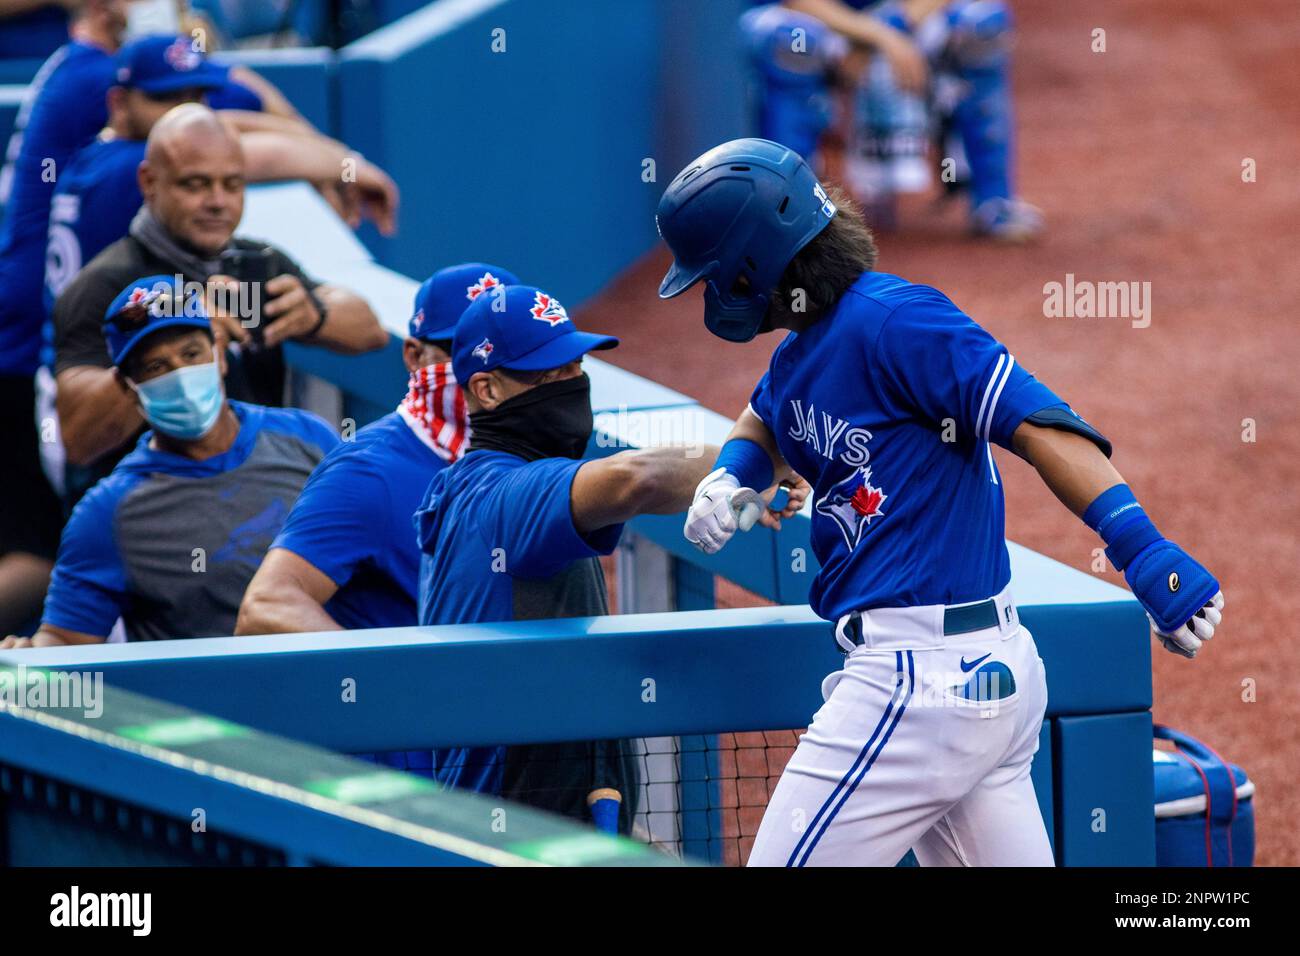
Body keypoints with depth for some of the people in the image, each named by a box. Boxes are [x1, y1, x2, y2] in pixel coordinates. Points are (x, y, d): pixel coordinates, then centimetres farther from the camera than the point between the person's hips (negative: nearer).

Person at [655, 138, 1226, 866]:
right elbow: (766, 423, 35)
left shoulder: (890, 321, -16)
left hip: (923, 679, -10)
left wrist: (1142, 549, -34)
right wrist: (729, 477, 10)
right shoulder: (803, 348, 14)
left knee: (786, 861, -8)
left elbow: (1037, 423, -23)